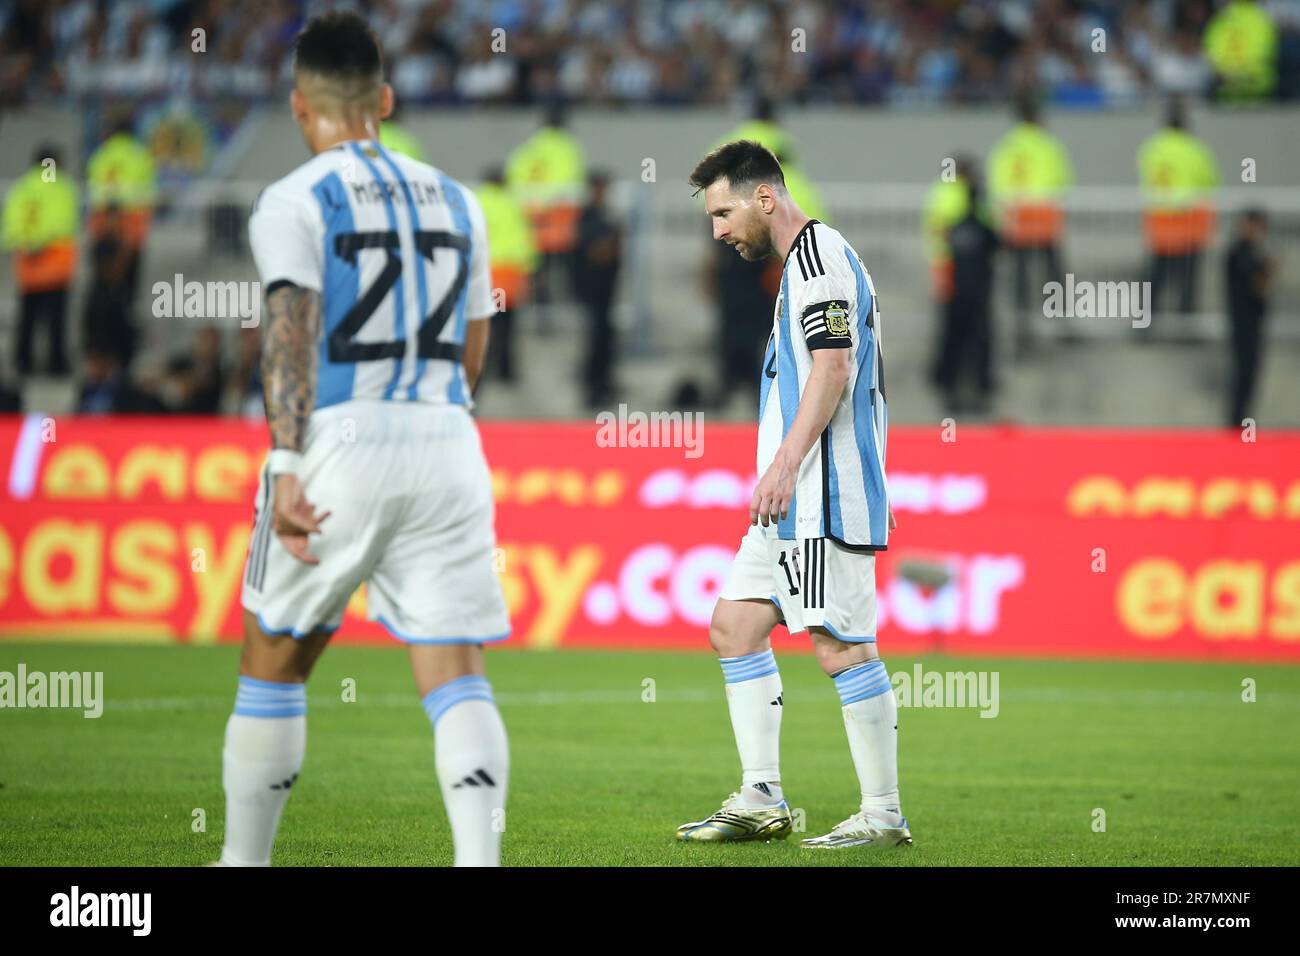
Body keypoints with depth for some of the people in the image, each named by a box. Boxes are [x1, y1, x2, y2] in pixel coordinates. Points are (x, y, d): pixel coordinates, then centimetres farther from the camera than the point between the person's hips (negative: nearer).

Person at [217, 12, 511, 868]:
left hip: (342, 442, -3)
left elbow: (293, 329, -15)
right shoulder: (454, 201, 16)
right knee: (455, 675, -2)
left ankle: (245, 862, 20)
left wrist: (287, 468, -22)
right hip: (447, 445, 4)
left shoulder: (295, 201, -1)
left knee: (274, 664, 13)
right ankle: (479, 861, -21)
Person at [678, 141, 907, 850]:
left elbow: (834, 365, -21)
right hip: (794, 503, 11)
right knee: (735, 625, 10)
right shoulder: (803, 261, 21)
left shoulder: (818, 253, -10)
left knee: (841, 644, -10)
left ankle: (883, 815, -6)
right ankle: (761, 802, 10)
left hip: (826, 496, -11)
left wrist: (785, 463, -24)